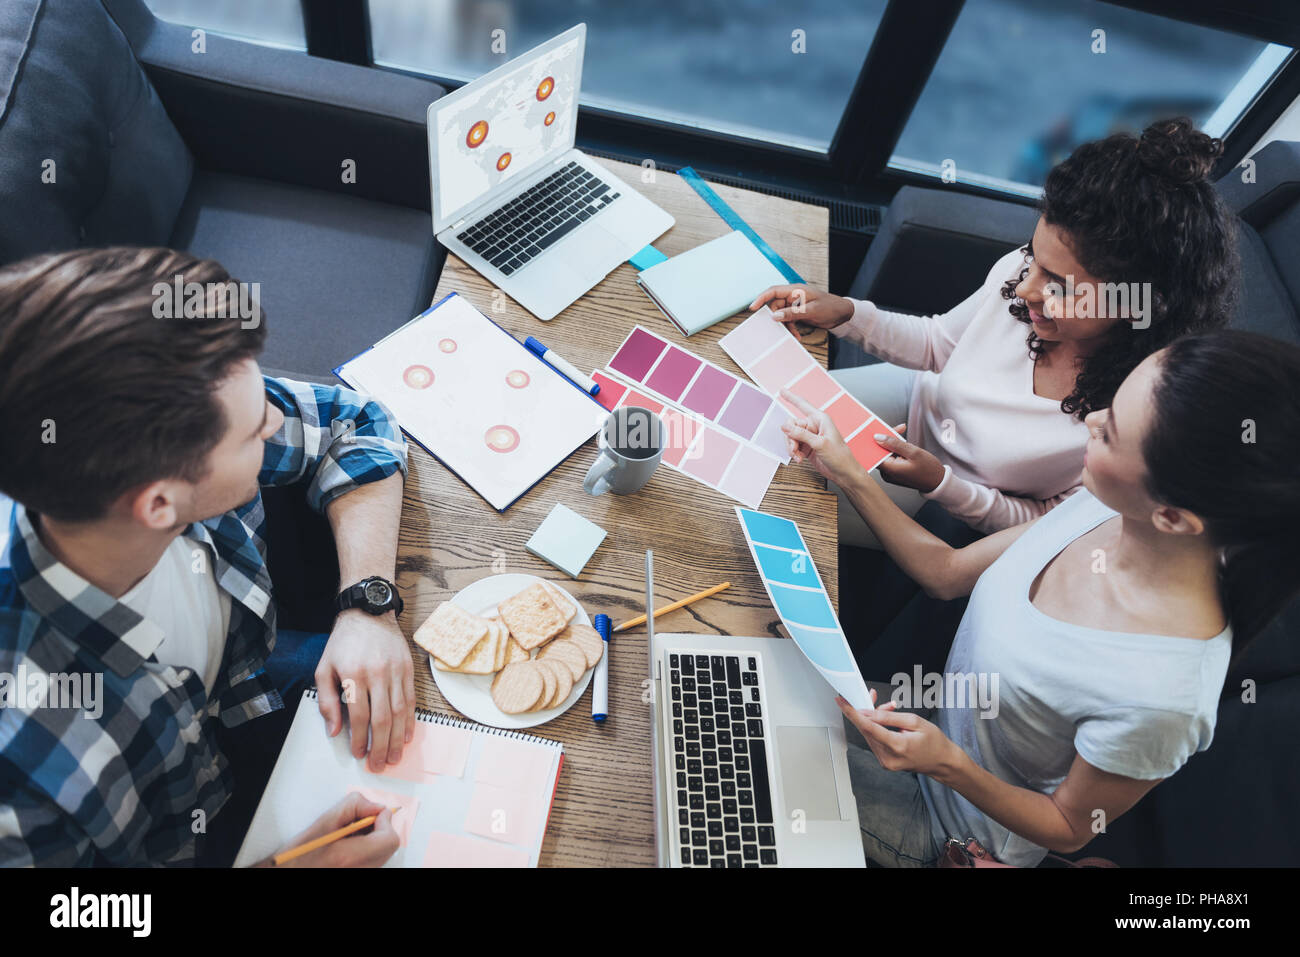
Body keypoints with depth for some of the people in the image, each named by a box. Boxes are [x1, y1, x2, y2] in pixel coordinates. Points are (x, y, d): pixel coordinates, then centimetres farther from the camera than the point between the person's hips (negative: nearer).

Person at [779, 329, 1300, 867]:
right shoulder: (1108, 505, -19)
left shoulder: (1160, 696, -39)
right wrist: (848, 475, -11)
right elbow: (947, 572, -5)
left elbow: (1069, 828, -18)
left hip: (947, 825, -5)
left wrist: (948, 764, -33)